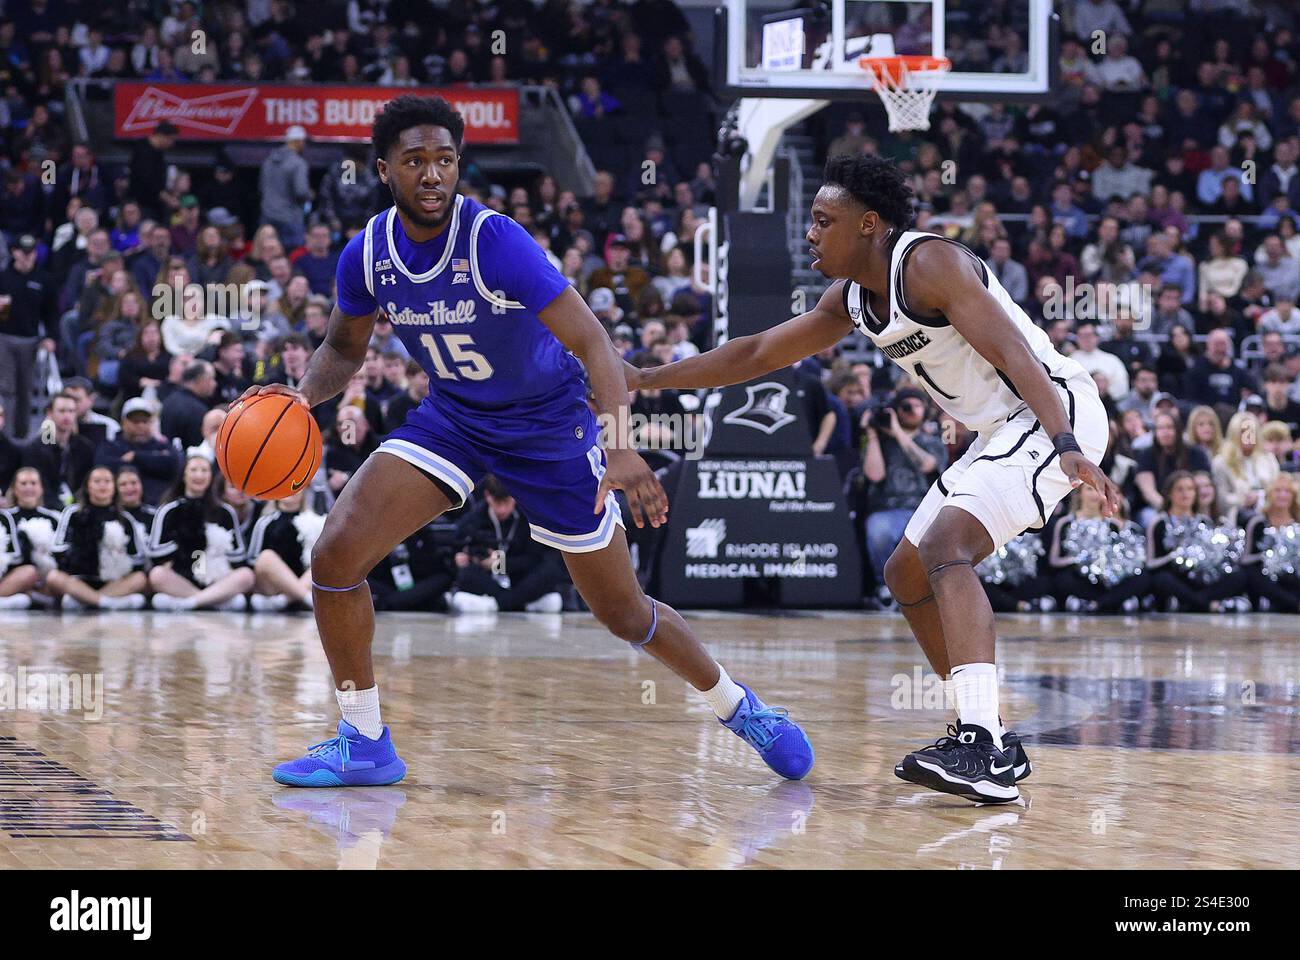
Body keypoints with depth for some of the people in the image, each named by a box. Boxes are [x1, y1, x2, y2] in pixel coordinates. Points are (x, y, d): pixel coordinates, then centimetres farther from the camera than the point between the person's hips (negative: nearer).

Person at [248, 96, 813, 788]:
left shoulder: (496, 242, -29)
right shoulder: (367, 255, -13)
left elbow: (592, 344, -32)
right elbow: (344, 349, 7)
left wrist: (619, 447, -46)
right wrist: (303, 395, -15)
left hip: (548, 423, -4)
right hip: (451, 418, 4)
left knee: (624, 612, 4)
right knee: (336, 555, -14)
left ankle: (739, 708, 30)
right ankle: (364, 741, 0)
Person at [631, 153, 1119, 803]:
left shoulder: (928, 263, -18)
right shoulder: (851, 298, 10)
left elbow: (1013, 353, -28)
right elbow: (758, 354, 22)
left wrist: (1068, 448, -40)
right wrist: (646, 379, 22)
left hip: (1054, 413, -11)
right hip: (1001, 433, 11)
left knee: (944, 546, -27)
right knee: (907, 575, 14)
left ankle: (983, 750, -38)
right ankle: (990, 745, 18)